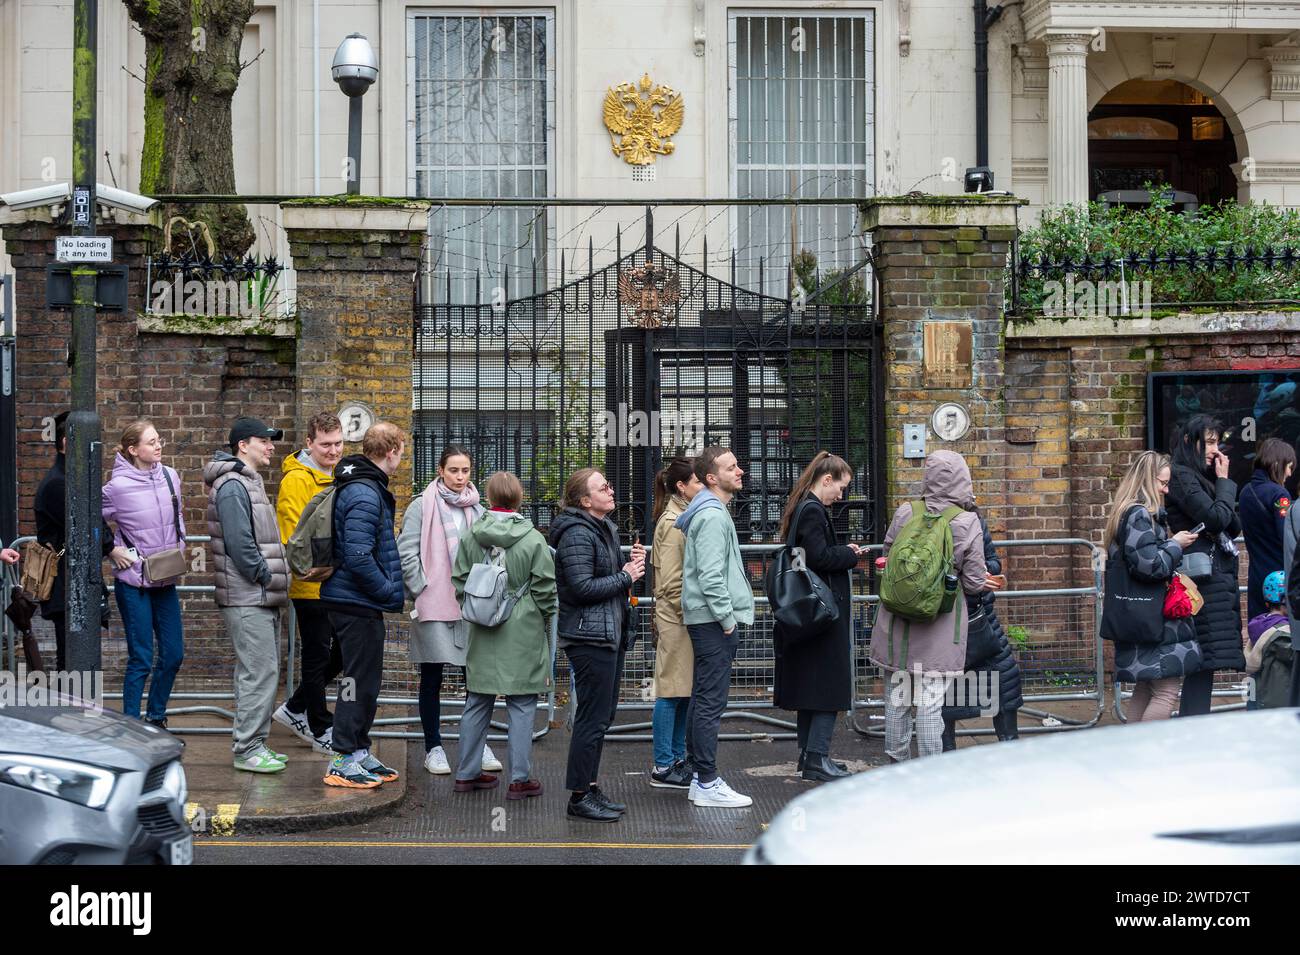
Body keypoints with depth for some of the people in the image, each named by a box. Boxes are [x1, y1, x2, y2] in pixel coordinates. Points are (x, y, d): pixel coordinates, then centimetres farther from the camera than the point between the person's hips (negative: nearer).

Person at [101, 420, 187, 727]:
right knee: (141, 659, -2)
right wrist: (113, 551, -8)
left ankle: (156, 718, 26)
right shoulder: (118, 486, -14)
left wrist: (179, 547, 6)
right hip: (134, 582, -6)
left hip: (166, 580, 6)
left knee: (173, 654, 9)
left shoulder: (170, 477, 2)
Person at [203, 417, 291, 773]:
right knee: (259, 671, -10)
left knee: (261, 670, 14)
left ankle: (251, 742, 21)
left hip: (262, 597, 11)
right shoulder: (232, 486, -14)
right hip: (247, 597, -11)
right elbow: (239, 544, -21)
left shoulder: (249, 482, 19)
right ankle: (248, 749, -6)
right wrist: (266, 577, -13)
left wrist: (274, 581, 13)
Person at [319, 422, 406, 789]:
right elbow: (358, 556, -26)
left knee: (366, 679, 16)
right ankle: (343, 762, 1)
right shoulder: (364, 494, -20)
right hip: (357, 603, -10)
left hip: (358, 600, 10)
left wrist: (388, 588, 17)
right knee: (361, 680, -4)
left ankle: (360, 752, 25)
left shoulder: (366, 487, 13)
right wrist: (387, 590, -15)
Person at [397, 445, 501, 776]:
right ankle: (433, 747, 15)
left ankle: (479, 745, 12)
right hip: (433, 607, -3)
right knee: (432, 679, 6)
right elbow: (406, 553, -5)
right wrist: (422, 589, -9)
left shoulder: (477, 510, 10)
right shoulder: (422, 507, -3)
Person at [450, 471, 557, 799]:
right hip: (523, 633, -4)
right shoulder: (533, 540, -12)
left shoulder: (471, 536, -2)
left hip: (482, 634, 4)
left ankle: (467, 773, 22)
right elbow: (545, 590, -7)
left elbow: (459, 584, 4)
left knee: (477, 703, 14)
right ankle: (520, 778, 5)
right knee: (522, 706, 3)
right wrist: (545, 620, 10)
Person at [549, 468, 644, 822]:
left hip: (611, 633, 10)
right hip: (589, 636, -10)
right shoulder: (576, 534, -16)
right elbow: (583, 587, -22)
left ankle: (589, 786, 24)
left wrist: (632, 563, 6)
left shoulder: (605, 528, 16)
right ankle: (579, 797, 0)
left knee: (603, 713, 15)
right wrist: (626, 577, -14)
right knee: (593, 717, -7)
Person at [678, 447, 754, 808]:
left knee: (702, 698, 14)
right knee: (711, 702, -8)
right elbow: (710, 576, -22)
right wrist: (727, 619, -17)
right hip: (714, 620, -11)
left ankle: (697, 774, 20)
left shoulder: (712, 512, 18)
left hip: (707, 620, 11)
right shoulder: (712, 516, -16)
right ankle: (707, 783, -6)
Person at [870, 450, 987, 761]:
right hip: (939, 627, -2)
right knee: (930, 702, 0)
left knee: (897, 699, 13)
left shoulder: (904, 514, -2)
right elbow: (975, 582, -6)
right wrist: (986, 583, 16)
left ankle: (898, 764, 22)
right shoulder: (967, 523, -8)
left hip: (897, 625, 3)